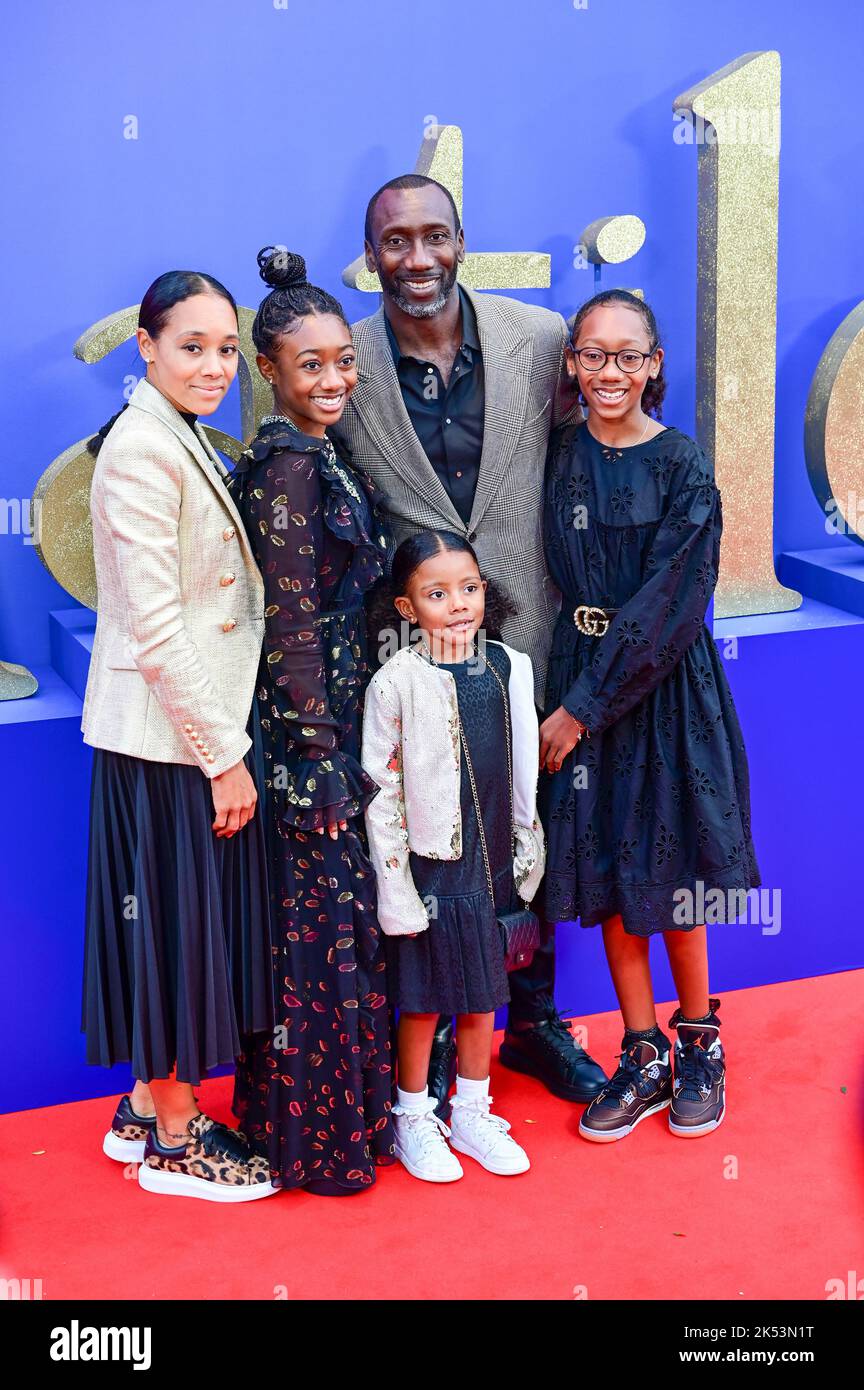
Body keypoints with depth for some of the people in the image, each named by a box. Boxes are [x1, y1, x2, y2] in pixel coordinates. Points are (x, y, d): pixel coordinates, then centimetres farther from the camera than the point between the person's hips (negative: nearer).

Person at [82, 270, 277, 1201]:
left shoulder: (183, 442, 12)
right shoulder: (142, 450, -18)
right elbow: (155, 628, -21)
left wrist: (224, 738, 12)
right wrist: (223, 754, -17)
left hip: (197, 727, 9)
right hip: (165, 737, -9)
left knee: (184, 921, 17)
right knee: (176, 921, 2)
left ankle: (148, 1109, 30)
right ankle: (173, 1143, 16)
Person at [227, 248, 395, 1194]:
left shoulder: (313, 458, 11)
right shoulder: (287, 467, -17)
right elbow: (290, 627, -20)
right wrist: (321, 760, -19)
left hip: (338, 716, 9)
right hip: (306, 732, -9)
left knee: (329, 918, 17)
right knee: (322, 925, 1)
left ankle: (310, 1108, 30)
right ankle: (319, 1138, 14)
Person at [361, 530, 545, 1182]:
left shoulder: (511, 668, 2)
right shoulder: (397, 683, -12)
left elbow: (524, 777, 11)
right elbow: (380, 792, -11)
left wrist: (529, 858, 12)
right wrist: (396, 890, -12)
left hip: (494, 865, 5)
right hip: (431, 866, -4)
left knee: (483, 994, 14)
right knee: (424, 999, 6)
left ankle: (471, 1112, 31)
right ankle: (413, 1117, 24)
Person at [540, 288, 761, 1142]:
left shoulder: (682, 467, -9)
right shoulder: (559, 455, 3)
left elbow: (667, 607, -14)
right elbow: (555, 578, 7)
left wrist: (585, 707, -14)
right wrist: (570, 699, -5)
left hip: (663, 684, -3)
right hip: (580, 680, 4)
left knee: (668, 873, 5)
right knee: (606, 876, 7)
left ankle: (700, 1046, 25)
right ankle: (644, 1058, 20)